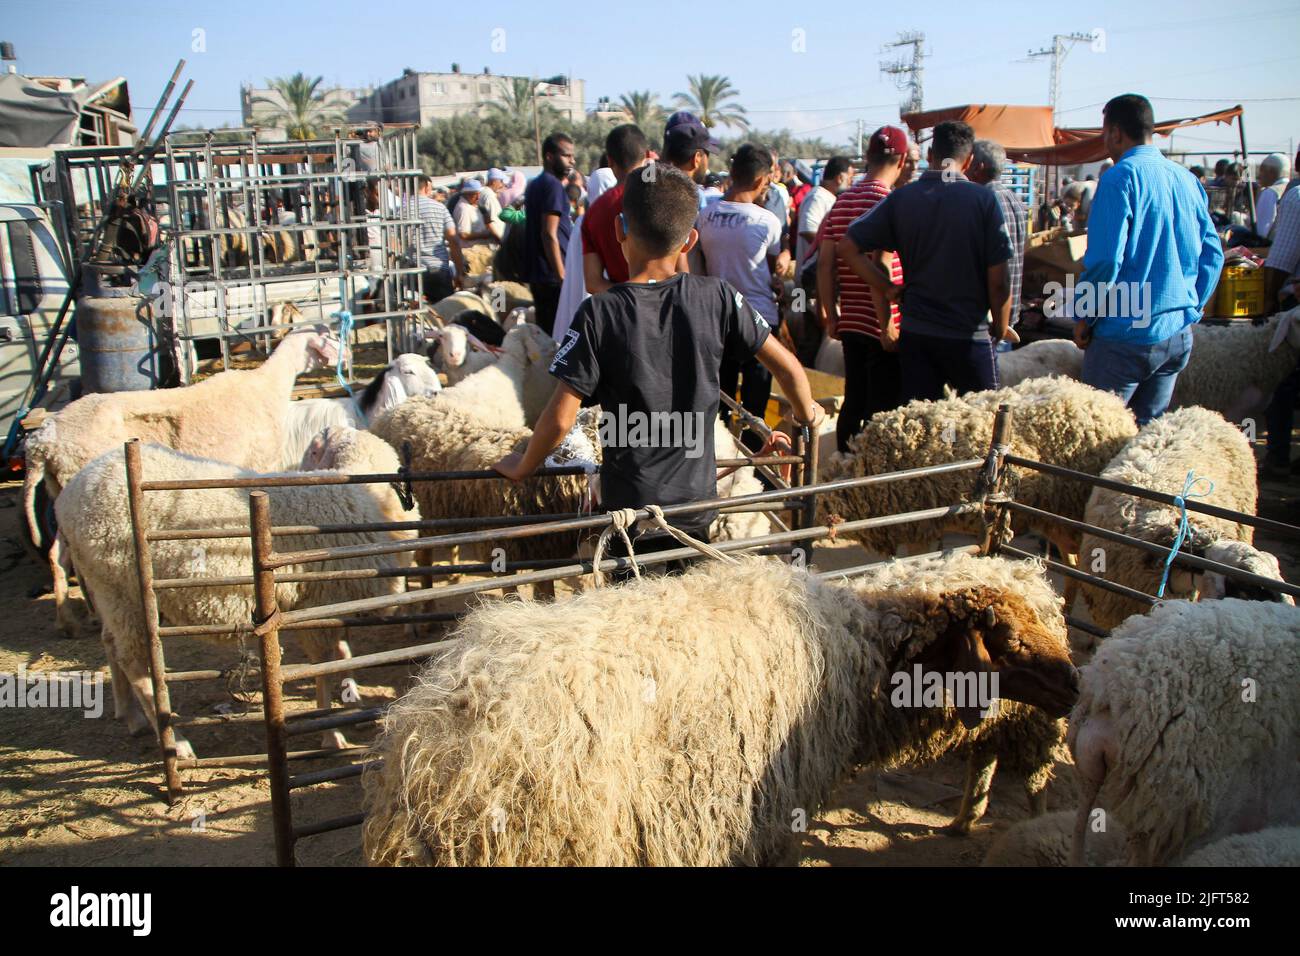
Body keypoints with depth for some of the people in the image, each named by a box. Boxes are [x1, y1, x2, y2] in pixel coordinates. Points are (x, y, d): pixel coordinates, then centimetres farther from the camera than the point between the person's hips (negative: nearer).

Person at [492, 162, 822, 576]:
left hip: (630, 506, -2)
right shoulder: (717, 297, -8)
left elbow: (561, 418, -16)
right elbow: (787, 366, -1)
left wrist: (523, 467, 2)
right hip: (698, 499, 3)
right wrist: (807, 415, 19)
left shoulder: (599, 314, -16)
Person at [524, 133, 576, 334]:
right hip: (552, 277, -9)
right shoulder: (553, 185, -12)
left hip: (537, 275, 9)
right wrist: (563, 278, -19)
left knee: (545, 333, 13)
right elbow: (549, 234, -18)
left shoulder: (535, 184, 17)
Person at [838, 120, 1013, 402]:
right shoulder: (983, 199, -8)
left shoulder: (901, 198, 0)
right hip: (970, 335, -3)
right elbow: (998, 281, -9)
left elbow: (848, 246, 0)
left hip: (914, 333, 3)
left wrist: (887, 288, 3)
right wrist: (1000, 329, 6)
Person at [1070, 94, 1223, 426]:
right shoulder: (1187, 179, 10)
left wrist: (1083, 318, -6)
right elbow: (1212, 255, 13)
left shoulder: (1121, 178, -12)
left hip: (1127, 334, -7)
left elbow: (1104, 259, -18)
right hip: (1179, 335, 7)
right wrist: (1191, 308, 21)